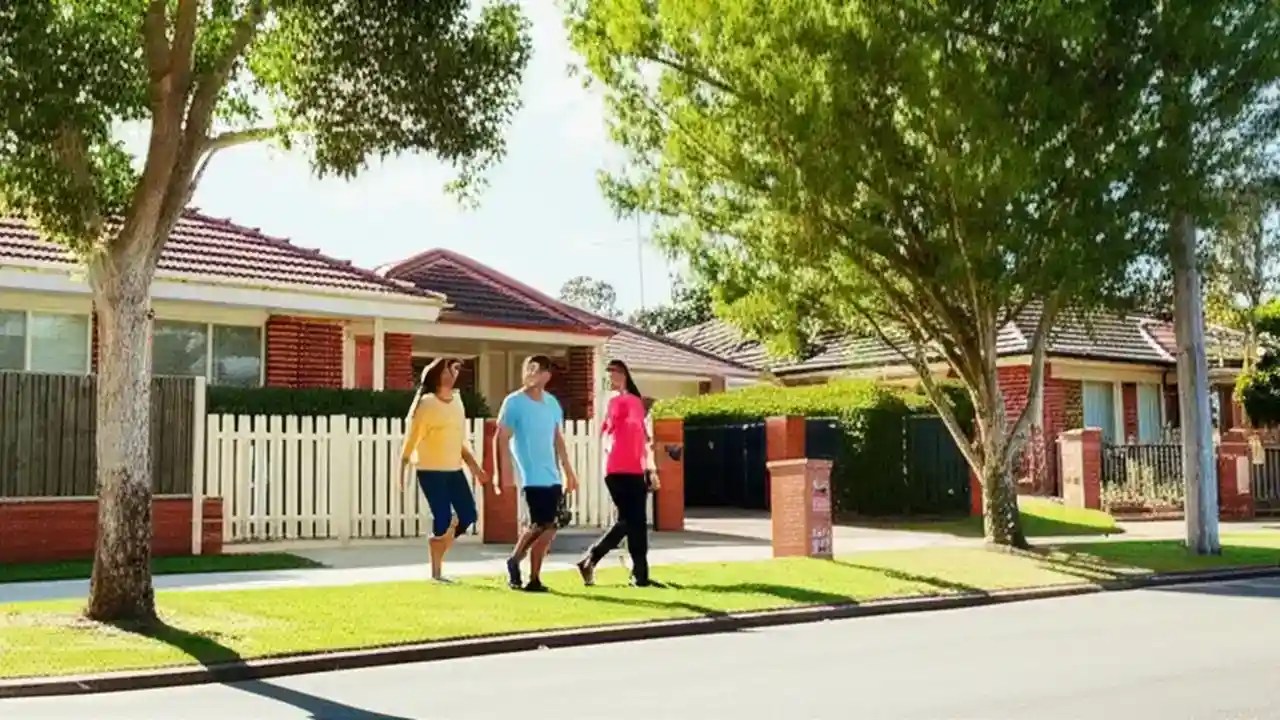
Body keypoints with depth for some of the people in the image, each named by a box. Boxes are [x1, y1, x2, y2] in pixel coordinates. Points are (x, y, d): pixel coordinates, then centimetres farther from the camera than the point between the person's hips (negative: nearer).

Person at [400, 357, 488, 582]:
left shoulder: (457, 400, 11)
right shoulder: (427, 403, -11)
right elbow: (411, 438, -13)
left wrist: (474, 466, 13)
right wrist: (403, 469, -18)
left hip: (454, 469, 7)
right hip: (431, 471, -7)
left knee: (468, 515, 2)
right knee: (442, 520, -8)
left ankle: (439, 546, 26)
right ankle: (436, 572, 8)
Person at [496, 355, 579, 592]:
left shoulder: (552, 402, 11)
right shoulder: (514, 402, -8)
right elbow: (502, 439, -11)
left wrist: (568, 471, 17)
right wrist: (505, 473, -18)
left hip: (552, 476, 7)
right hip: (532, 476, -6)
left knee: (548, 528, 6)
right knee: (541, 527, -8)